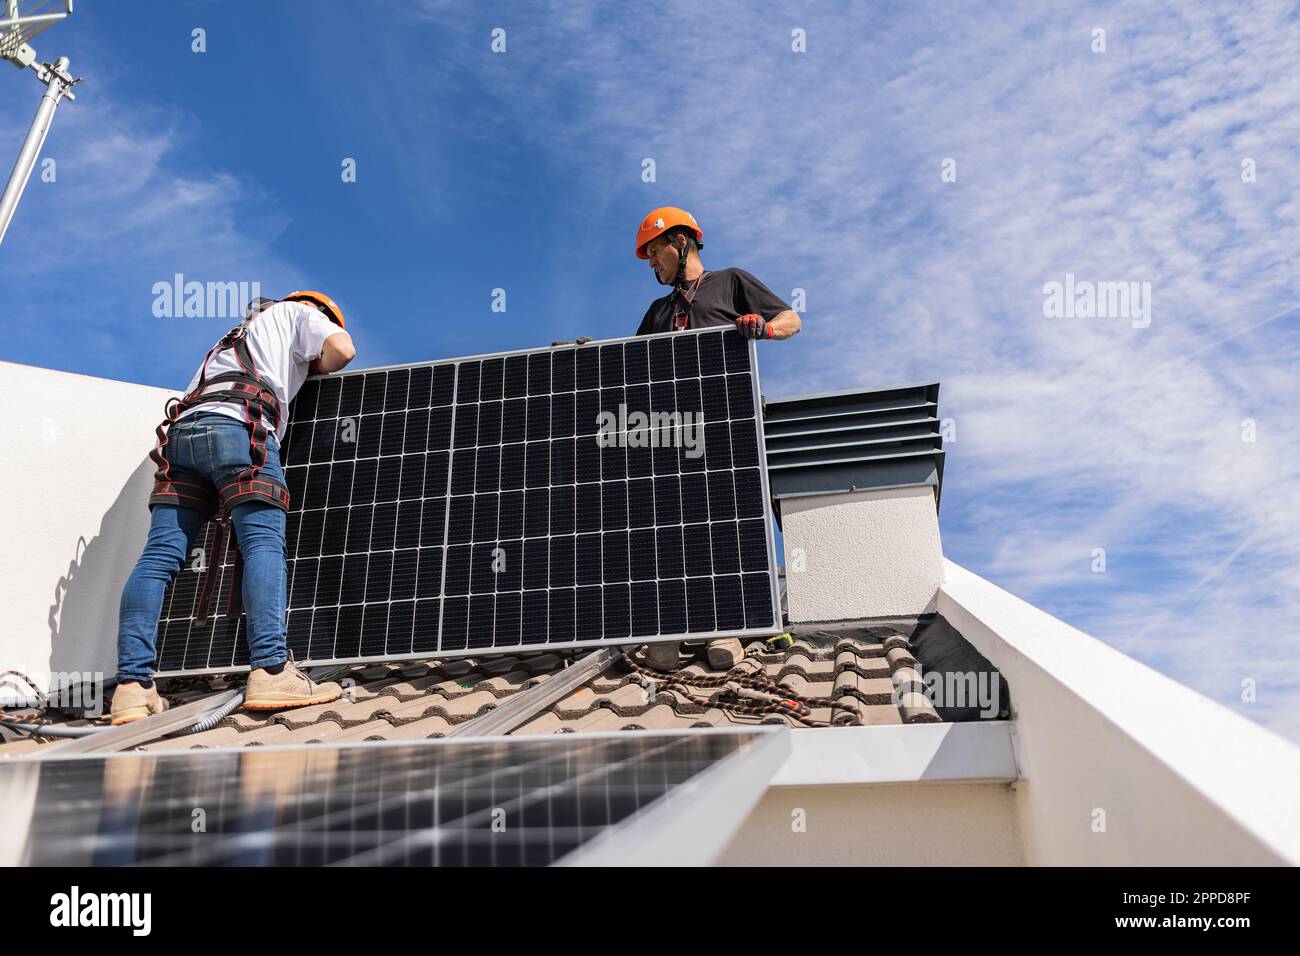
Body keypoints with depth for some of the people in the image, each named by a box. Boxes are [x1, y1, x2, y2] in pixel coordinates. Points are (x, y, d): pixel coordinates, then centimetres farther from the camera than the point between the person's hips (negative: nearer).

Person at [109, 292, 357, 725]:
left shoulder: (234, 337, 42)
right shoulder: (296, 313, 23)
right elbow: (342, 348, 5)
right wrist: (314, 368, 25)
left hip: (182, 431, 7)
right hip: (236, 428, -7)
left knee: (159, 556, -4)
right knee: (264, 543, -16)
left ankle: (133, 687, -10)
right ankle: (271, 671, -29)